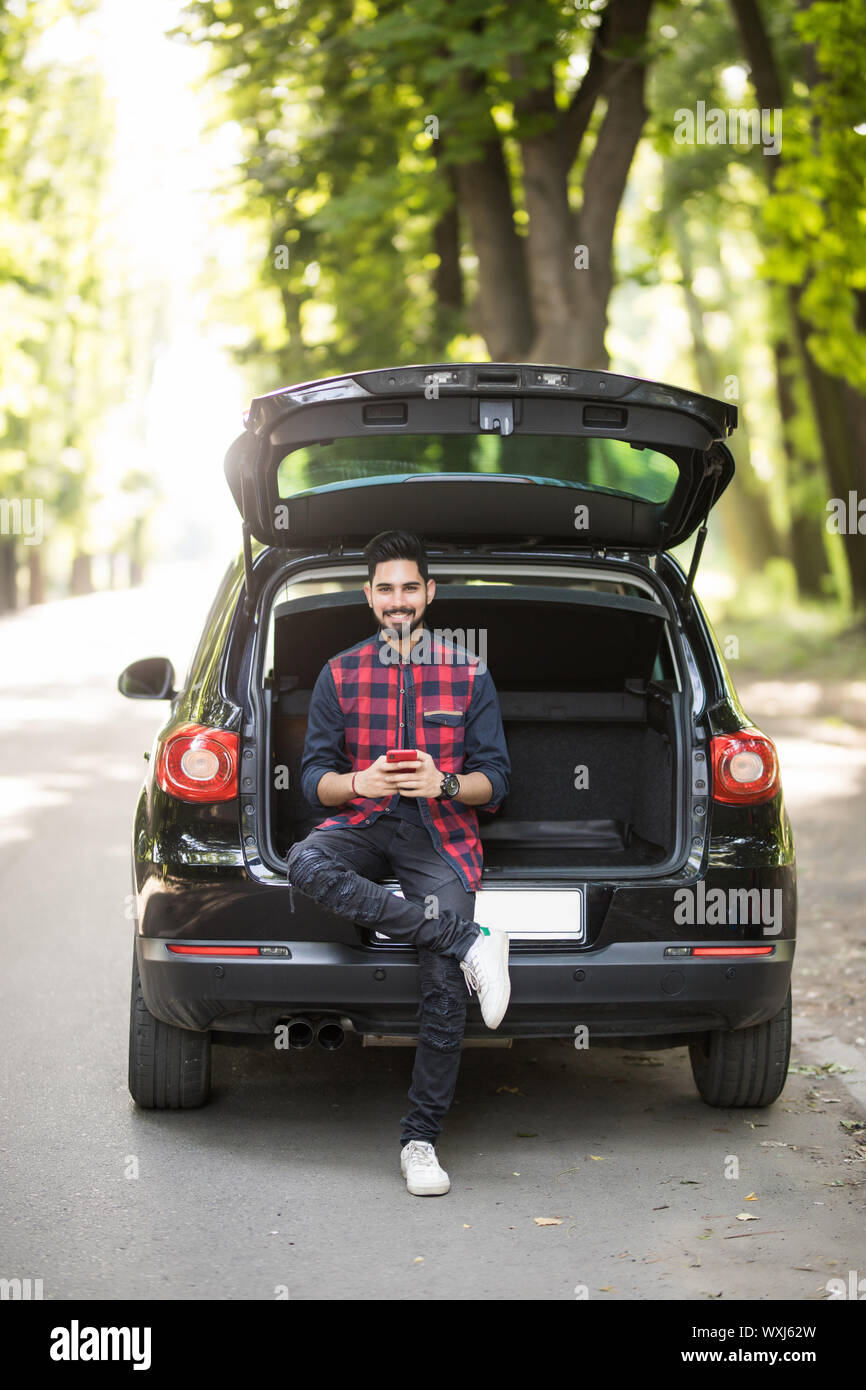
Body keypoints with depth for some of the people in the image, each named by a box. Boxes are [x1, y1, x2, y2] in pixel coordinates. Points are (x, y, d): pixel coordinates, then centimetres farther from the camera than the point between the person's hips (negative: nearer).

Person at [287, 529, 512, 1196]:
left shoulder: (470, 674, 9)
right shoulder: (340, 674, 11)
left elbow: (495, 778, 7)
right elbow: (315, 777, 8)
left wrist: (444, 784, -14)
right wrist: (359, 783, -14)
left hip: (441, 834, -1)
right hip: (362, 822, 1)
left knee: (445, 988, -19)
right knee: (306, 865, -36)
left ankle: (420, 1140, -6)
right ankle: (469, 943, -33)